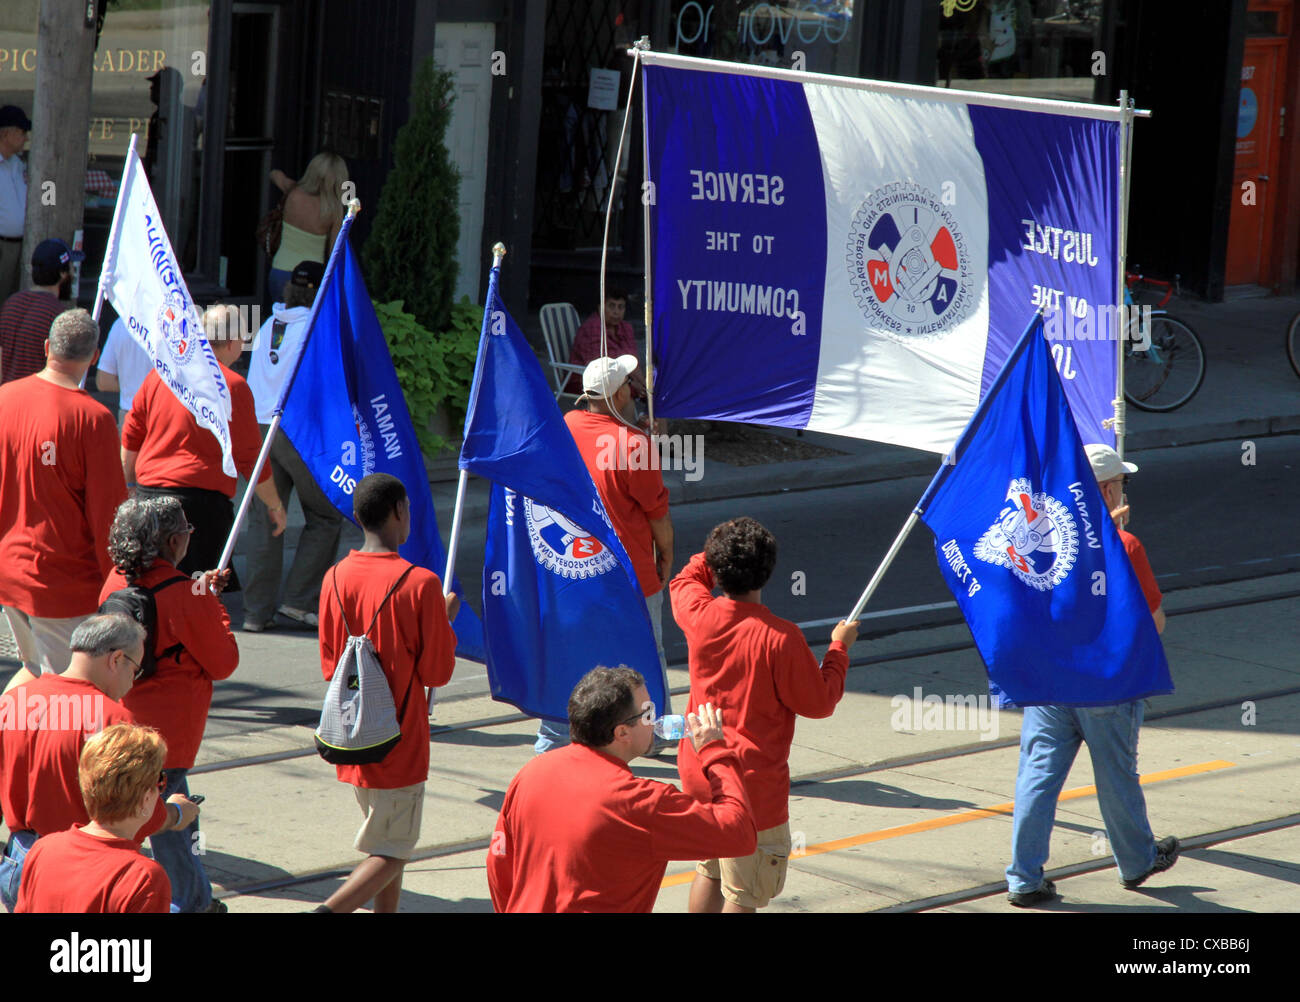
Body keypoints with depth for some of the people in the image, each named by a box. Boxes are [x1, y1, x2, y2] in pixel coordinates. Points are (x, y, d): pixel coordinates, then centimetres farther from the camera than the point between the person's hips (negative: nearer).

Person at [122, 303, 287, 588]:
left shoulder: (160, 372, 10)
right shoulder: (232, 386, -8)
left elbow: (130, 438, 16)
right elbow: (249, 458, -5)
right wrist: (275, 506, 8)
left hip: (148, 492, 6)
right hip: (201, 499, -6)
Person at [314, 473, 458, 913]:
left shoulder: (336, 578, 0)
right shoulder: (420, 583, -16)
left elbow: (330, 665, 8)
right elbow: (438, 672, -10)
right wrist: (447, 619, 5)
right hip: (400, 743, -6)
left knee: (383, 840, 20)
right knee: (393, 851, 0)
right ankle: (329, 911, -20)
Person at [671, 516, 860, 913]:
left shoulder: (698, 615, -6)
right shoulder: (779, 637, -22)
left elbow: (686, 579, 20)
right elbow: (820, 702, -11)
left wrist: (718, 554, 33)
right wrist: (839, 648, 2)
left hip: (698, 775, 6)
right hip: (753, 785, -6)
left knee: (709, 873, 24)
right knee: (744, 895, 2)